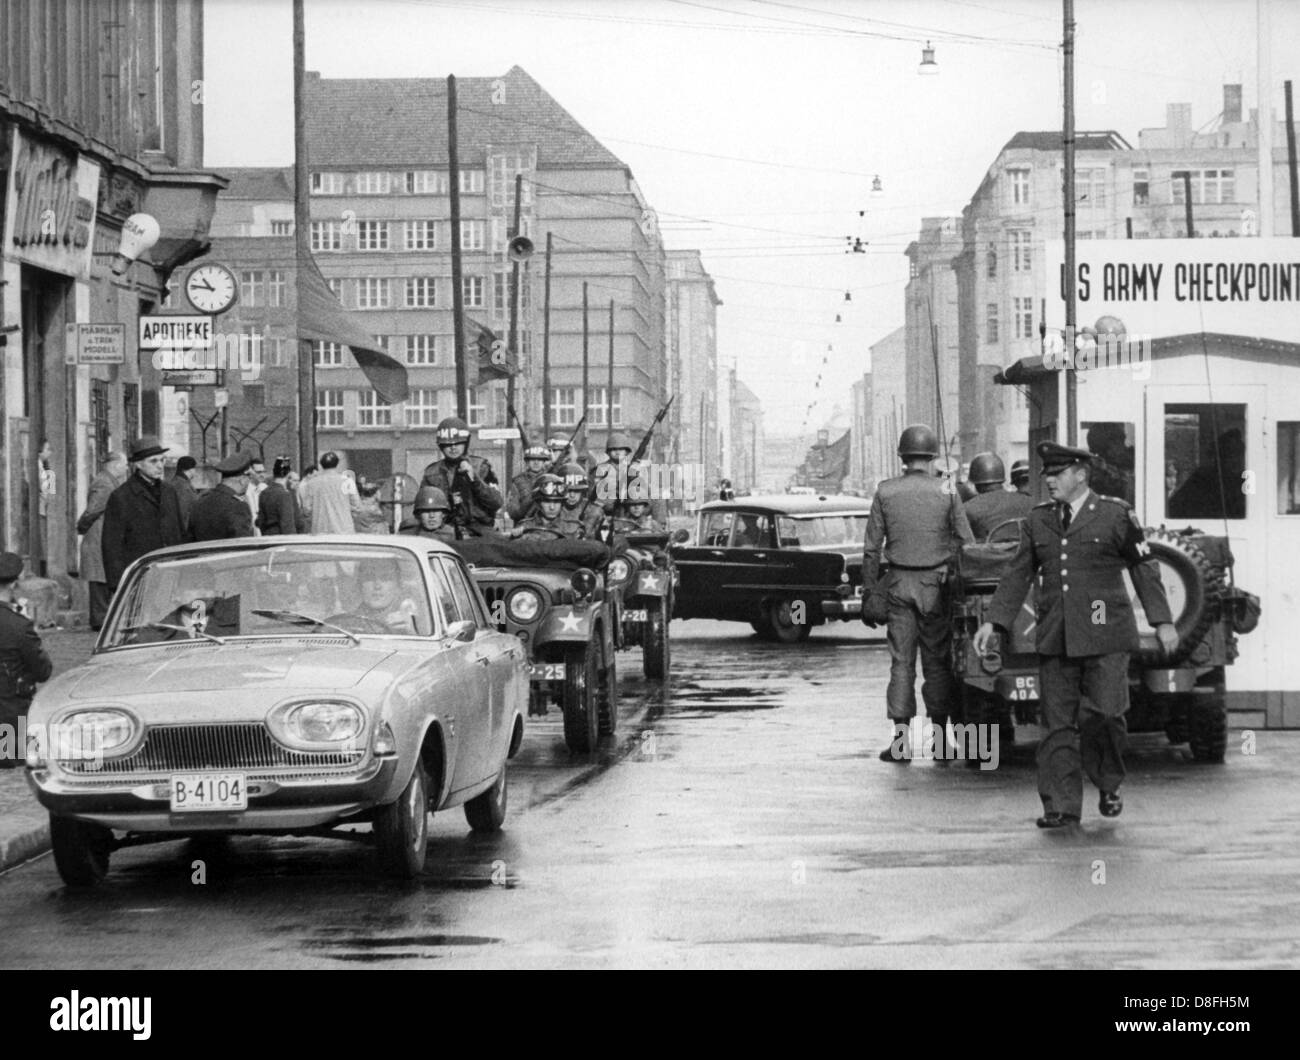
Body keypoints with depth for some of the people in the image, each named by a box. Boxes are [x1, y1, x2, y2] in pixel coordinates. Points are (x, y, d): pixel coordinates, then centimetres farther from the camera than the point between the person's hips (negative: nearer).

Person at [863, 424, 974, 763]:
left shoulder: (885, 492, -1)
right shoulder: (946, 491, -4)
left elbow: (872, 548, 0)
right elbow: (967, 543, -3)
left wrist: (869, 591, 6)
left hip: (898, 583, 1)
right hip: (935, 583, -1)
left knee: (901, 661, 4)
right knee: (937, 661, 6)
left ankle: (901, 742, 1)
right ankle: (940, 741, 8)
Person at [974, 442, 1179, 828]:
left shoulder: (1115, 514, 1)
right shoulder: (1038, 521, 11)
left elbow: (1144, 568, 3)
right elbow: (1018, 575, 14)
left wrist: (1162, 622, 0)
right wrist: (994, 622, 7)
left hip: (1104, 638, -4)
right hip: (1055, 638, 4)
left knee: (1103, 715, -9)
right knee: (1057, 723, 1)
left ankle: (1109, 785, 16)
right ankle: (1061, 806, 4)